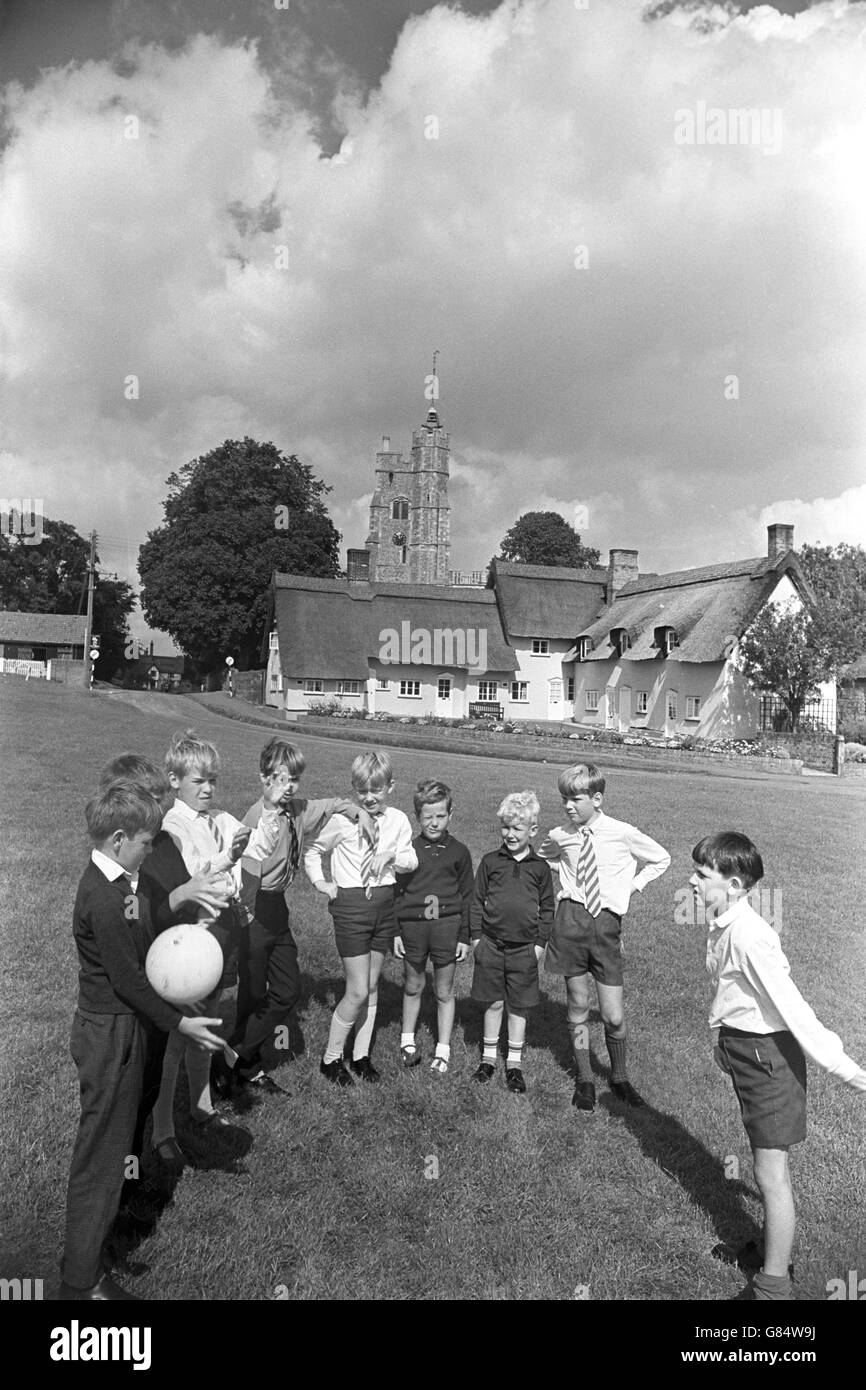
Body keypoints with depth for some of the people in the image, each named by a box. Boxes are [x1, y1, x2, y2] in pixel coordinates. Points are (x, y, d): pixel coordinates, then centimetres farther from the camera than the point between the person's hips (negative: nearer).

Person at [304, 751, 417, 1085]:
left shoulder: (398, 820, -1)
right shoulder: (342, 819, -9)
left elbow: (411, 861, 2)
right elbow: (313, 853, 5)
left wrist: (391, 855, -16)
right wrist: (320, 883, -6)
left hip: (384, 904, 4)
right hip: (351, 906, -4)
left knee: (372, 986, 13)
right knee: (358, 991, -3)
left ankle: (361, 1055, 28)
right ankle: (331, 1059, 16)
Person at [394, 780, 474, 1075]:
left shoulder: (458, 852, 1)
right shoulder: (408, 850, 0)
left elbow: (466, 896, 5)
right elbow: (395, 892, 4)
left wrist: (464, 937, 3)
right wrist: (394, 932, 1)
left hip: (447, 927, 0)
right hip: (412, 925, 0)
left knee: (445, 991, 10)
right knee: (413, 986, 16)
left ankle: (443, 1050, 24)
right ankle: (408, 1041, 34)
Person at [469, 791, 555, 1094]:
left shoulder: (539, 868, 0)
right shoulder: (490, 862, -1)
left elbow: (547, 907, 5)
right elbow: (477, 900, 4)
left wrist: (540, 942, 1)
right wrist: (476, 936, 1)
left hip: (524, 947, 0)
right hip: (491, 944, 0)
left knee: (518, 1006, 9)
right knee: (493, 1003, 10)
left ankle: (514, 1063, 23)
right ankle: (489, 1056, 27)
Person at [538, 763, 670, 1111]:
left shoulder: (622, 833, -7)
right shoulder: (559, 837, -1)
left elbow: (661, 859, 10)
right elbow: (544, 860, 23)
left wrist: (633, 885, 3)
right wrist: (565, 880, 8)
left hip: (606, 923, -1)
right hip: (571, 920, 1)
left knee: (613, 1015, 1)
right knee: (578, 1006, 10)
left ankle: (619, 1078, 26)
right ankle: (584, 1080, 26)